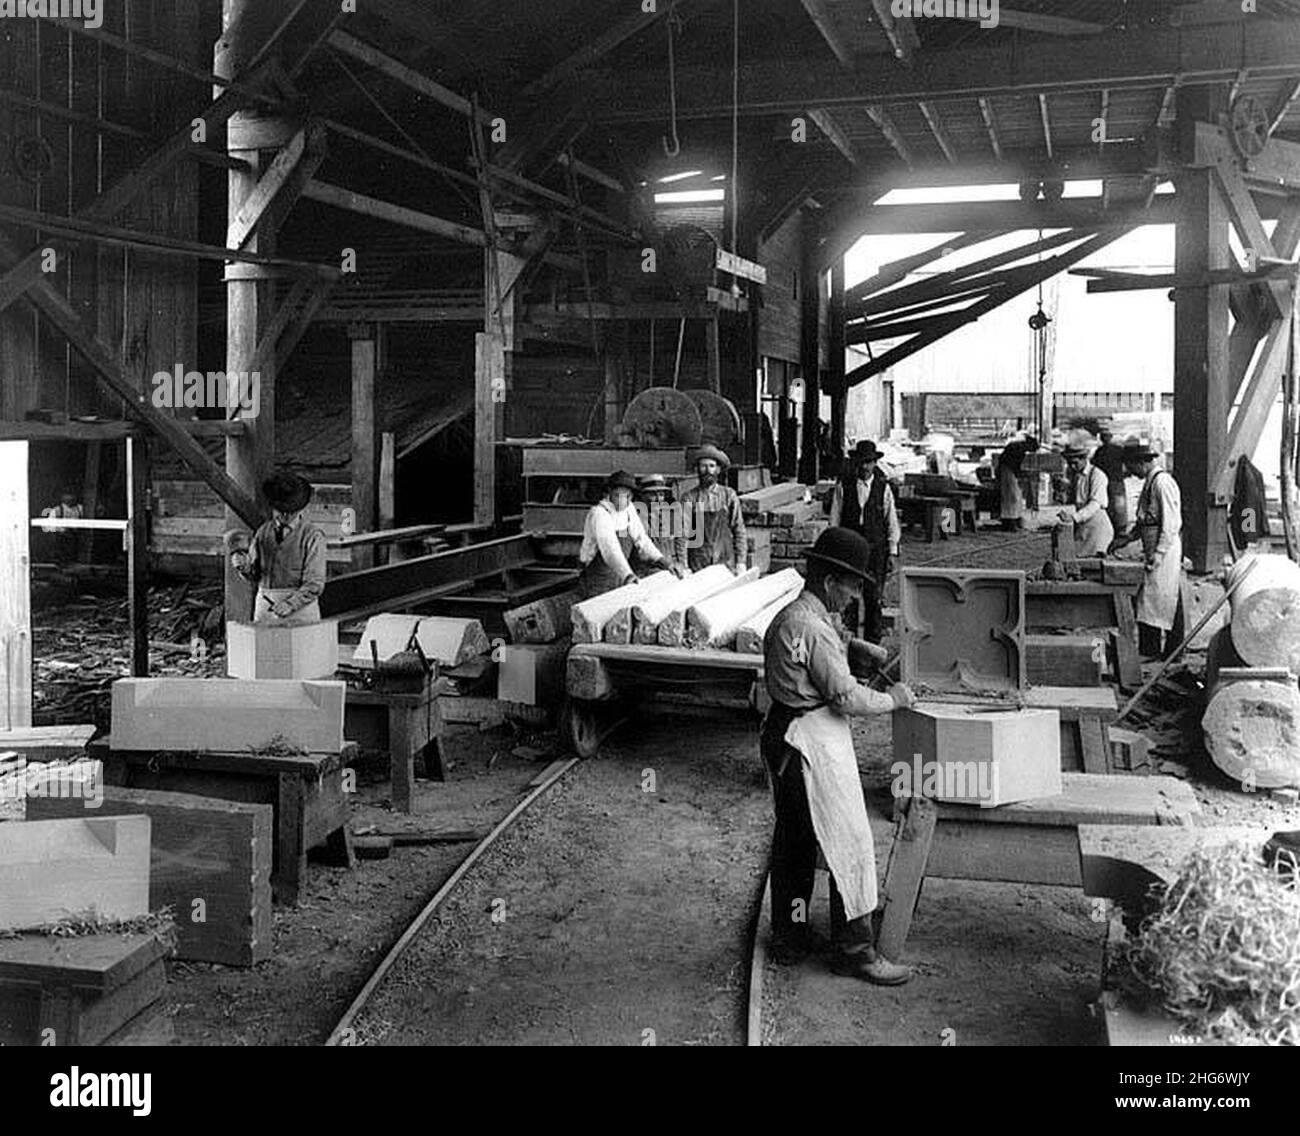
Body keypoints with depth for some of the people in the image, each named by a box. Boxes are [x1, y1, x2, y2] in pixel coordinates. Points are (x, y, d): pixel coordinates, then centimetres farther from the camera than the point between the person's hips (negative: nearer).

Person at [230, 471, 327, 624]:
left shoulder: (312, 536, -3)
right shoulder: (263, 531, 11)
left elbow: (314, 585, -7)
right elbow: (254, 577, 12)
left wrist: (291, 604, -20)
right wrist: (243, 564, -9)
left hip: (300, 610, -4)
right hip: (265, 605, 4)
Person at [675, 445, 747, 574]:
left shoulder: (729, 495, 6)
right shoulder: (689, 498, 3)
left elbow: (739, 530, 8)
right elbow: (682, 534, 0)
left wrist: (741, 561, 3)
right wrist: (682, 564, -8)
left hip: (725, 562, 1)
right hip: (697, 565, -1)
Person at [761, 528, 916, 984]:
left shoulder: (787, 617, 11)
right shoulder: (811, 628, -21)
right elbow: (847, 698, -20)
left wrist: (850, 646, 17)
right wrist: (893, 699, -5)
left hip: (784, 736, 11)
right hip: (814, 743, -11)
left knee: (792, 840, 18)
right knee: (849, 845, -1)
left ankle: (789, 937, 28)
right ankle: (855, 950, 8)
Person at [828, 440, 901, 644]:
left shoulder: (884, 488, 4)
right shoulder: (843, 486, 3)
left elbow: (892, 523, 7)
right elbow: (834, 520, 5)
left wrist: (892, 552, 2)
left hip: (876, 550, 0)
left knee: (873, 598, -3)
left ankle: (872, 644, 6)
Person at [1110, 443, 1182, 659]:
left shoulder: (1163, 483, -15)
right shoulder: (1149, 482, 15)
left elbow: (1171, 524, -19)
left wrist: (1157, 555, -20)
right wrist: (1127, 538, 14)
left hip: (1164, 552, -9)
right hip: (1153, 553, 9)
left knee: (1150, 607, -7)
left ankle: (1151, 653, -3)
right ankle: (1150, 651, 12)